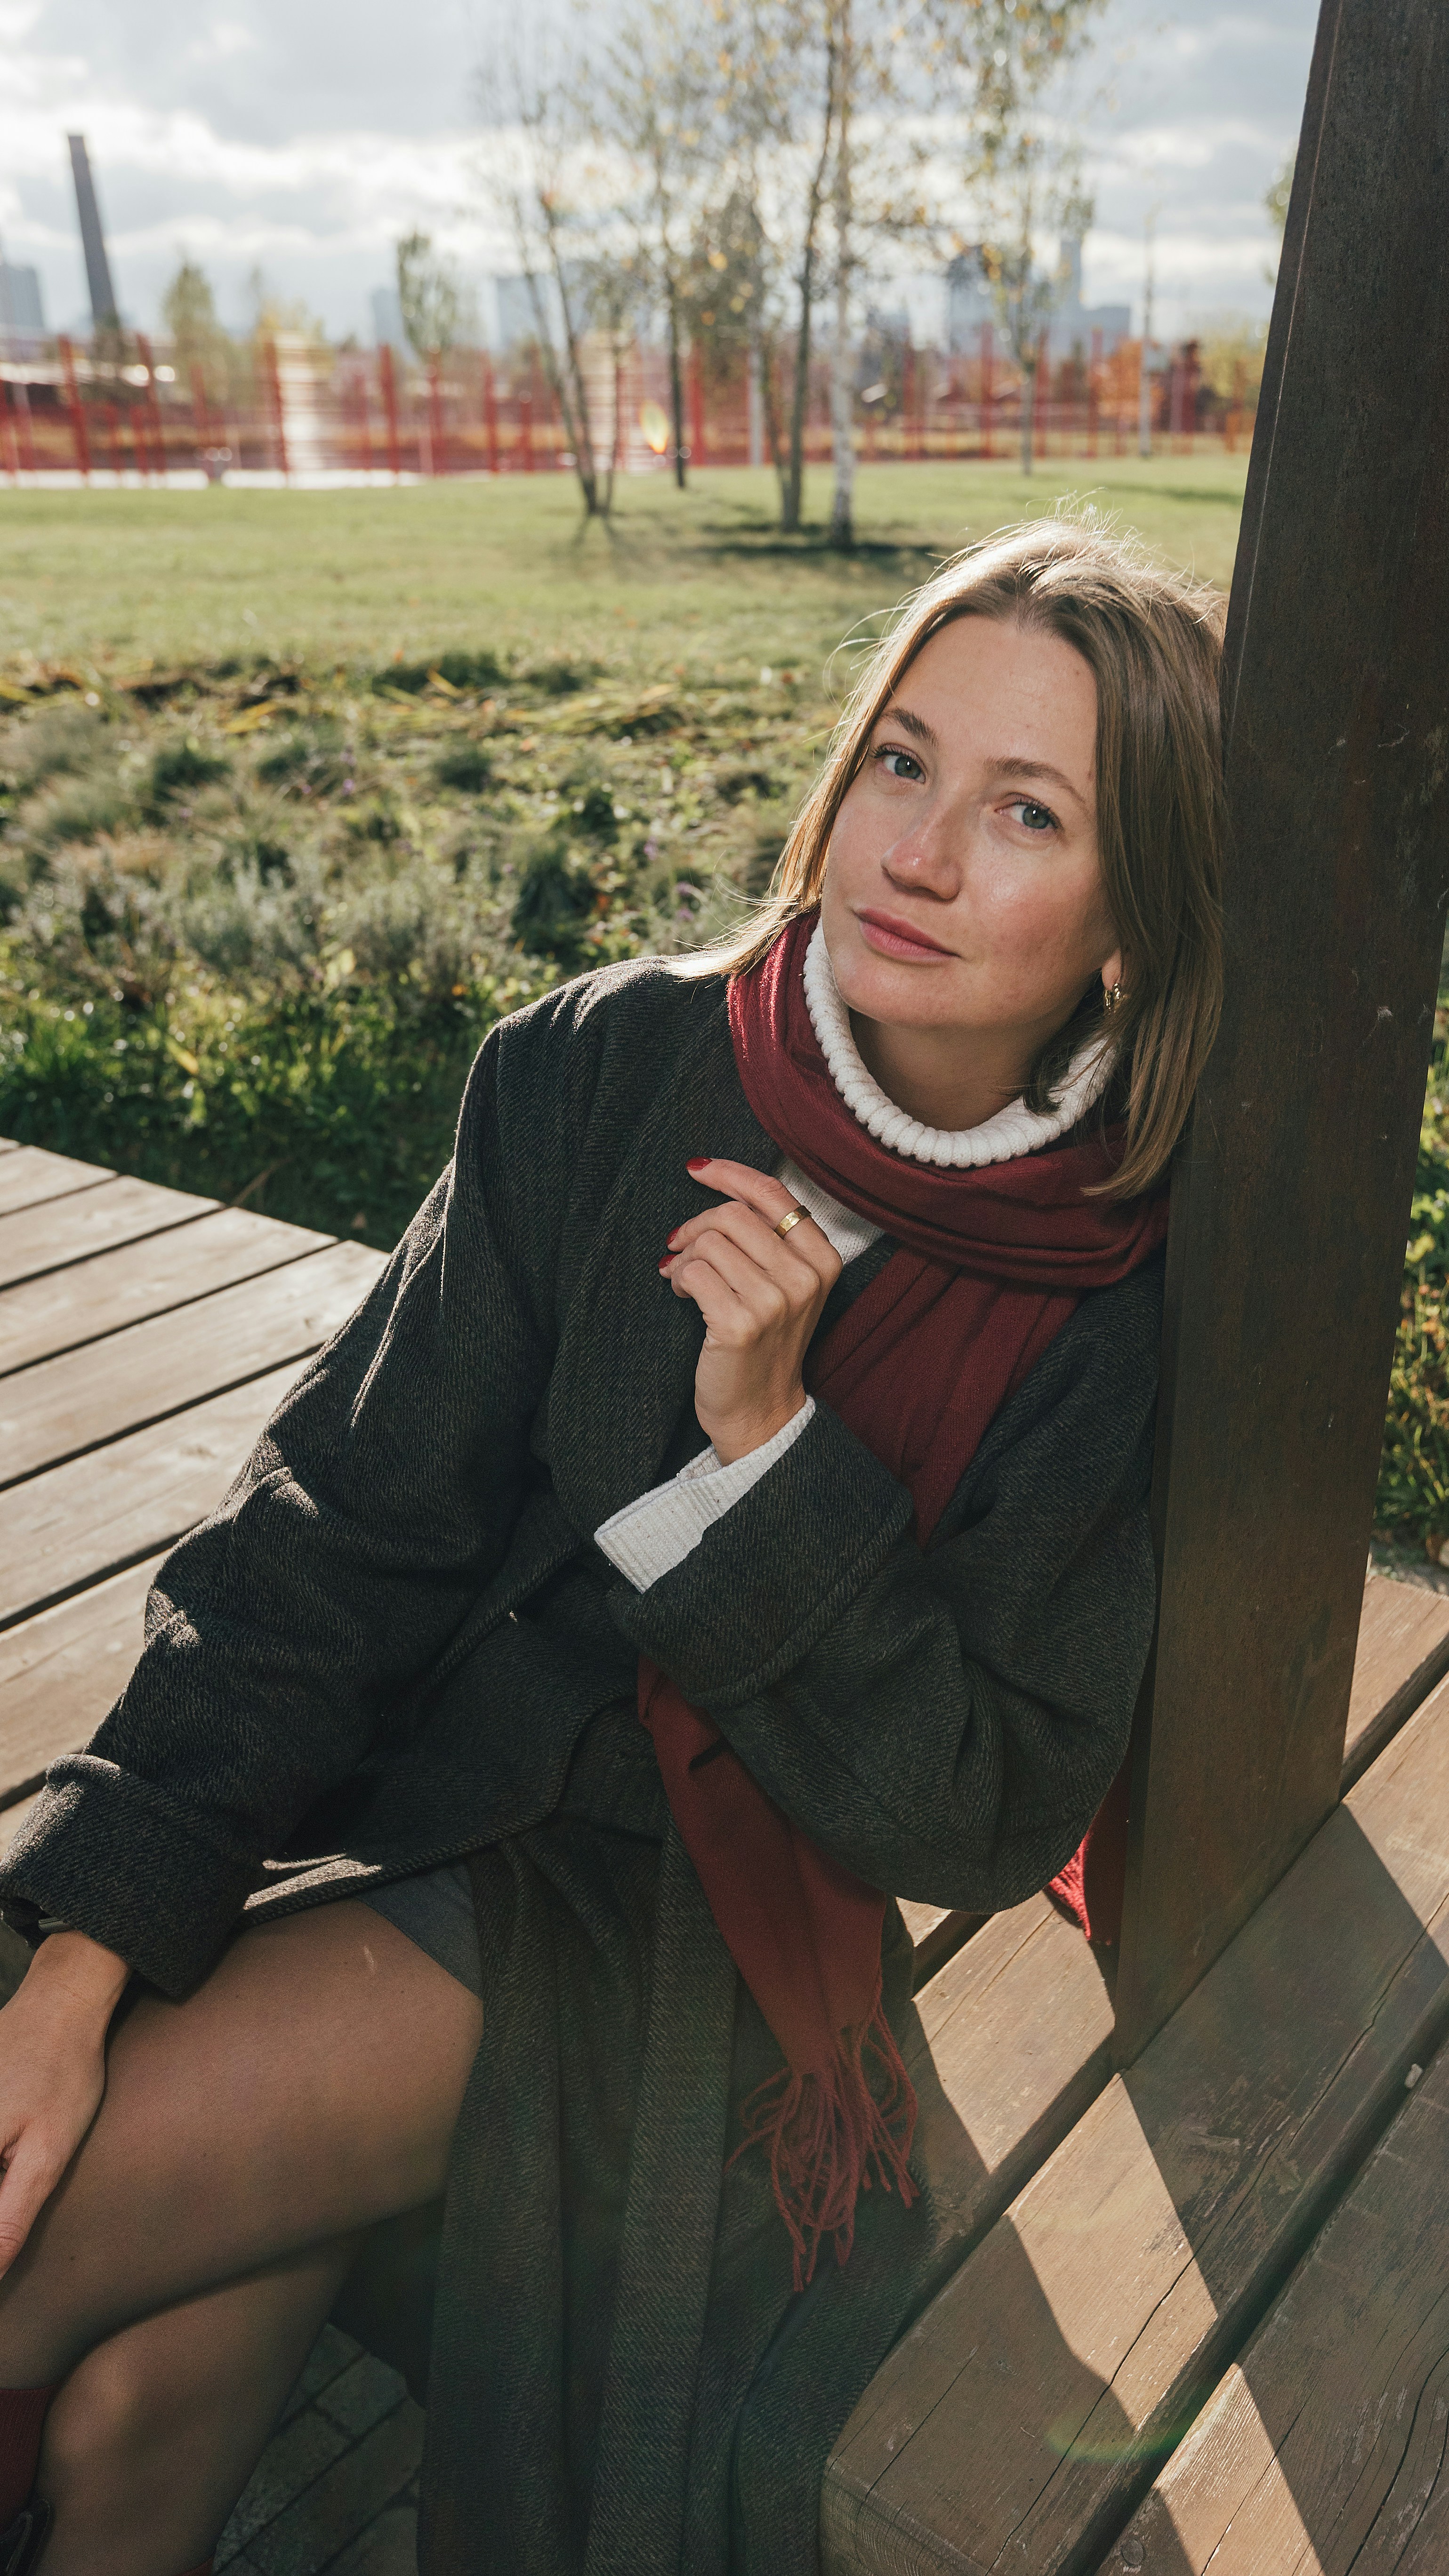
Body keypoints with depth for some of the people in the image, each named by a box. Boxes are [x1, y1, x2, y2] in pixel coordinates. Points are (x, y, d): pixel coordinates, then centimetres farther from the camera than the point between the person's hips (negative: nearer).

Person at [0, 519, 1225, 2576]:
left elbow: (988, 1821, -12)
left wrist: (767, 1442, -26)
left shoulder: (1144, 1310, -14)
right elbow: (345, 1517, -9)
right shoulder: (608, 1074, -9)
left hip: (722, 1938, -2)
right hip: (430, 1791, 2)